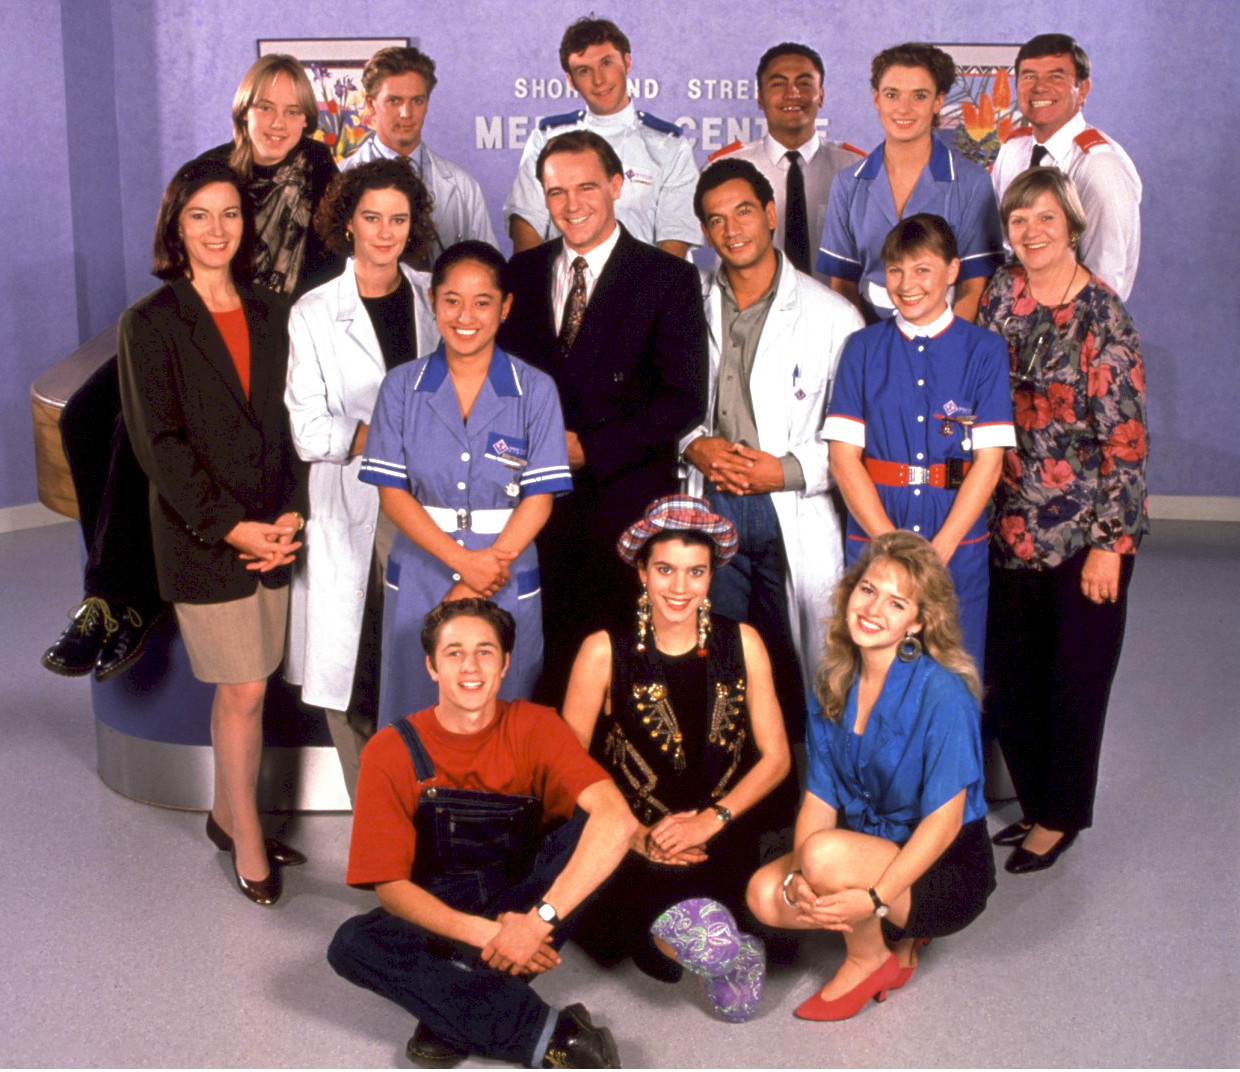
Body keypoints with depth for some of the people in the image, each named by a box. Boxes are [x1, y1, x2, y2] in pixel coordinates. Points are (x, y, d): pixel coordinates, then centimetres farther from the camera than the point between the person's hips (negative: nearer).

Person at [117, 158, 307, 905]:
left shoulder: (271, 314, 10)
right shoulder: (150, 324, -3)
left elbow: (291, 423, 10)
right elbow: (158, 442, -8)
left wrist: (293, 513, -4)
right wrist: (231, 527, -13)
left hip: (272, 531, 4)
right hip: (202, 536, -4)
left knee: (241, 688, 10)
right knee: (245, 692, -2)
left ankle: (227, 814, 29)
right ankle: (249, 846, 13)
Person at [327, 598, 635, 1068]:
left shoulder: (534, 727, -12)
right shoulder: (391, 752, -10)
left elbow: (617, 819, -29)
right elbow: (390, 885, -13)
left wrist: (538, 920, -37)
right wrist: (484, 933, -28)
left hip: (521, 901, 0)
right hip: (441, 914, 0)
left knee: (590, 822, -25)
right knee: (351, 945, -29)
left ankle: (454, 1011, -26)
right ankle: (547, 1034, -31)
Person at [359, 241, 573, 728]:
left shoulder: (536, 390, -2)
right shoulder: (402, 386, 1)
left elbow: (539, 498, -5)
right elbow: (392, 492, -3)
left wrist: (492, 563, -15)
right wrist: (462, 561, -15)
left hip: (507, 585, -1)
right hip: (419, 578, 1)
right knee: (415, 717, 9)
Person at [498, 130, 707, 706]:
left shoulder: (668, 277, -1)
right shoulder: (523, 272, 12)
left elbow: (684, 398, -7)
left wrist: (587, 448, -12)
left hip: (625, 499, -3)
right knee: (544, 653, 4)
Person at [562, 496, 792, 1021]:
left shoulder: (742, 643, 5)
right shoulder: (605, 652, -3)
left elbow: (775, 757, 6)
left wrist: (710, 820, -8)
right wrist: (636, 836, -13)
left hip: (724, 844, 3)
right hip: (634, 848, -3)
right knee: (714, 940, -30)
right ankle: (653, 933, 3)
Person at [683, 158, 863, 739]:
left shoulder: (831, 315, -1)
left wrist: (791, 469, -13)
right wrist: (694, 445, -3)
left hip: (795, 511, -2)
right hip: (712, 505, 3)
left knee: (801, 669, 1)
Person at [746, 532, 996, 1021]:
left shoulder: (941, 692, -21)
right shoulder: (836, 683, -1)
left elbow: (944, 820, -21)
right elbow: (820, 797, -4)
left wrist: (875, 899, -28)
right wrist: (798, 880, -21)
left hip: (945, 872, -7)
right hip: (869, 850, 7)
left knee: (825, 853, -32)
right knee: (765, 894, -16)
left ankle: (869, 959, -1)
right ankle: (895, 933, 7)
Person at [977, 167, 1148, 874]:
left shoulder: (1101, 316, -12)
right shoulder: (1002, 297, 4)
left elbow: (1126, 438, -12)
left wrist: (1110, 541, -14)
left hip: (1085, 527, -5)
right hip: (1013, 522, 5)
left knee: (1076, 677, 6)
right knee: (1007, 675, 11)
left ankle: (1062, 816, 24)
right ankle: (1034, 803, 31)